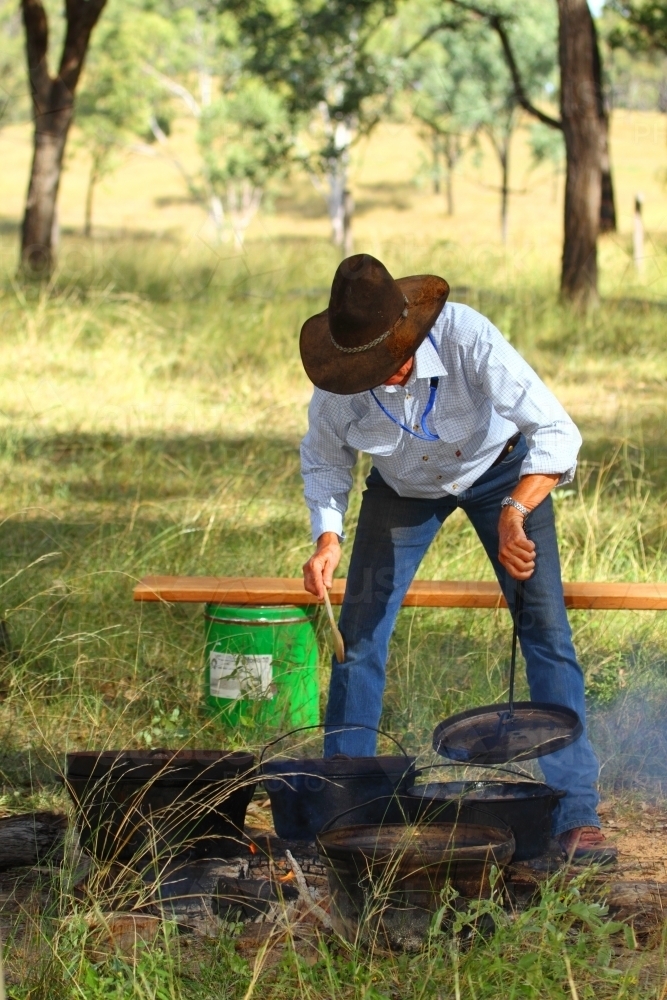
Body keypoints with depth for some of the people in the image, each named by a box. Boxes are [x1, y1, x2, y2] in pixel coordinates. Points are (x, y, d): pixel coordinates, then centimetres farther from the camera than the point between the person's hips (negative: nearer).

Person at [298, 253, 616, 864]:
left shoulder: (467, 338, -39)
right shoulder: (339, 378, -28)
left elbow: (556, 433, -42)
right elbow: (324, 460, -5)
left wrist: (513, 515, -56)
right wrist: (327, 537, -21)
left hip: (500, 471, -3)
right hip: (403, 486, 3)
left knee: (546, 631, -13)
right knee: (358, 632, -5)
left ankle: (577, 816, -10)